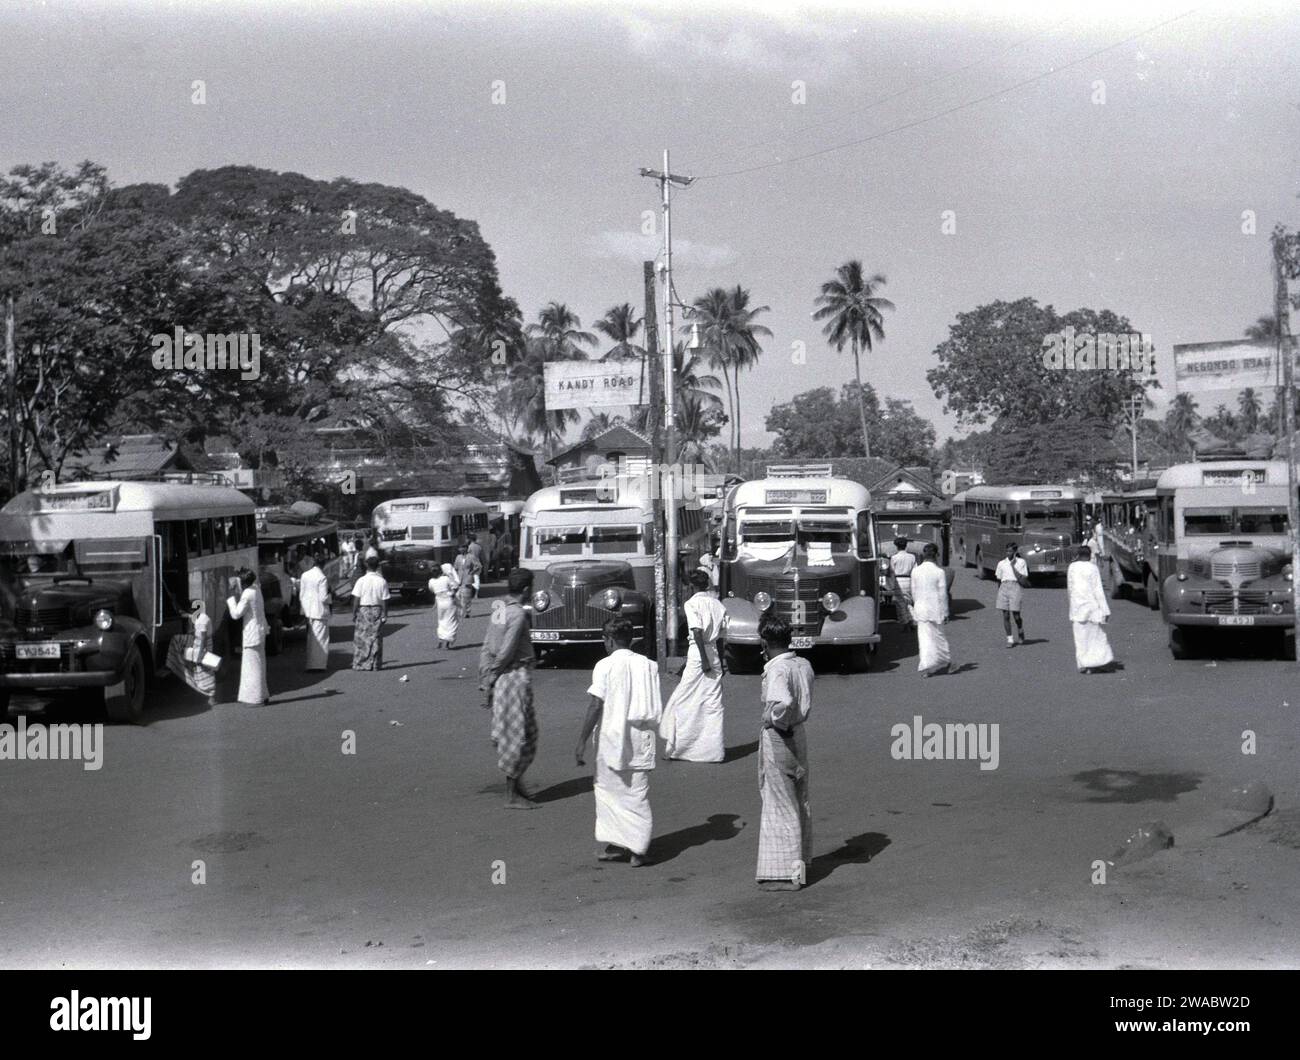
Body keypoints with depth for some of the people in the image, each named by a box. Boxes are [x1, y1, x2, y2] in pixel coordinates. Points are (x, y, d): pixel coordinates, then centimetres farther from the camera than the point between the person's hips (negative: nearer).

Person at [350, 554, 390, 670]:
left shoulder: (361, 580, -8)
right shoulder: (382, 581, -4)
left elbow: (356, 599, -7)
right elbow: (385, 601, -3)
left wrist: (354, 613, 1)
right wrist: (385, 615, 3)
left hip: (363, 610, -1)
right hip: (377, 610, 1)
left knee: (361, 638, 6)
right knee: (376, 638, 7)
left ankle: (360, 664, 6)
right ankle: (375, 664, 9)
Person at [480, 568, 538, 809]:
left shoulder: (498, 612, 10)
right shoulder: (518, 614, -16)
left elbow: (486, 650, 8)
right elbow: (505, 653, -18)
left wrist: (485, 682, 8)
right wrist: (490, 683, -10)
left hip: (501, 680, 9)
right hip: (516, 677, -9)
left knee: (509, 734, 17)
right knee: (519, 736, -1)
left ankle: (517, 786, 25)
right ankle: (512, 795, 5)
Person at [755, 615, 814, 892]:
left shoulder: (777, 670, -21)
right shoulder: (804, 665, 4)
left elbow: (782, 703, -36)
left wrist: (773, 718, -19)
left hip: (777, 738, -8)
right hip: (798, 734, 8)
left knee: (780, 805, 0)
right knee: (799, 802, 19)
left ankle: (785, 872, 5)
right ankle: (800, 862, 33)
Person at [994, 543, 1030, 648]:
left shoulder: (1021, 562, 4)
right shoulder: (1001, 563, 13)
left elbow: (1023, 580, -5)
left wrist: (1013, 566, -8)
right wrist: (999, 592, 15)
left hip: (1016, 587, -3)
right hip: (1004, 587, 3)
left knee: (1016, 615, -6)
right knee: (1005, 615, -2)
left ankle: (1021, 633, 23)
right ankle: (1010, 639, 4)